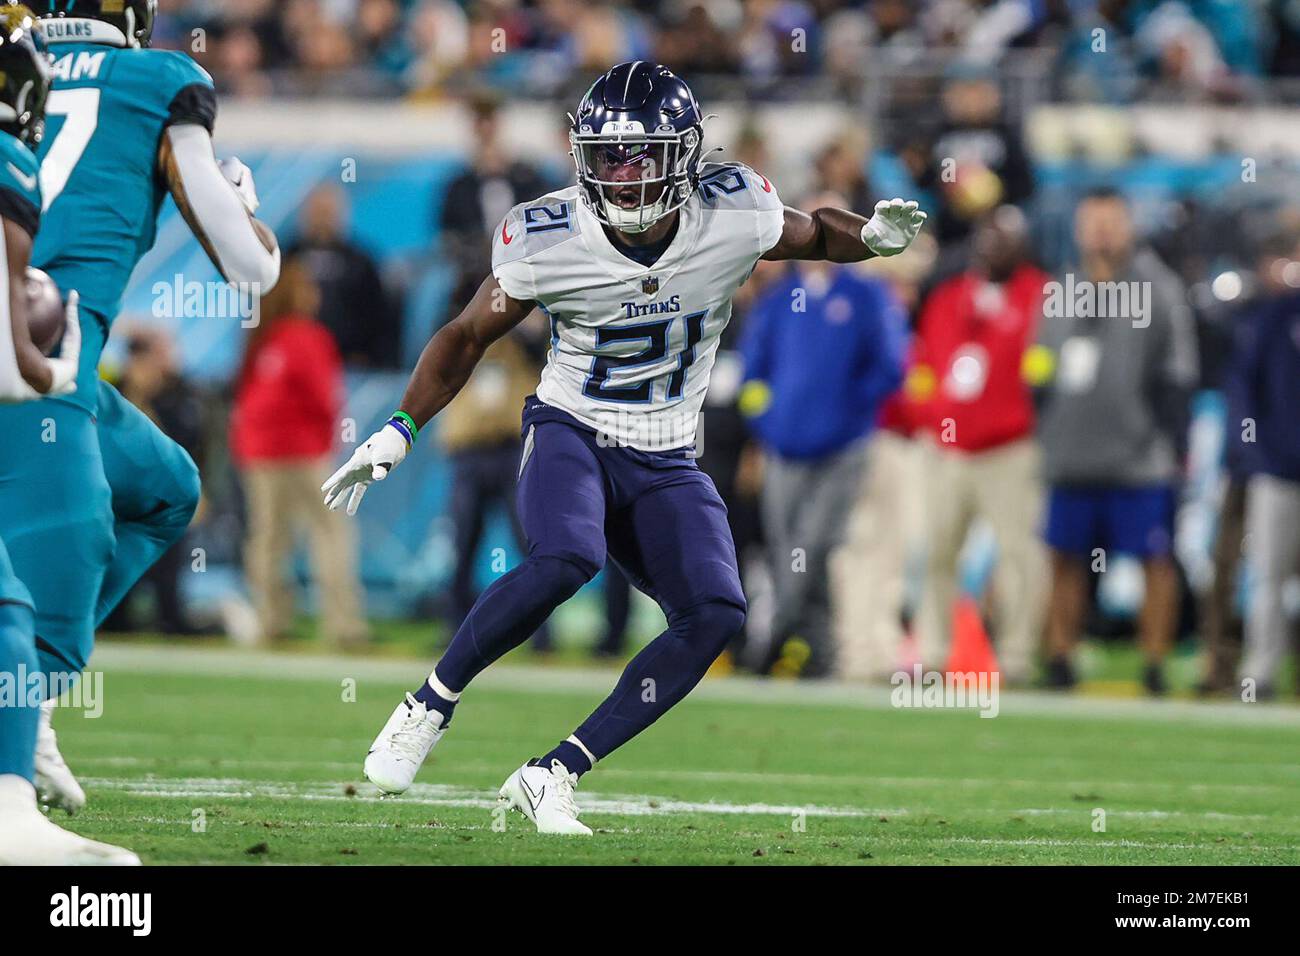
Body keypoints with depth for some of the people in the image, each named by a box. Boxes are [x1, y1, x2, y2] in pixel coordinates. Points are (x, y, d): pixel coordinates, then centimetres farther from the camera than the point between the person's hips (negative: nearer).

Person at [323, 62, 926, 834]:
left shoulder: (733, 216, -13)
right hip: (571, 432, -3)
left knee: (717, 614, -19)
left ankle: (552, 778, -11)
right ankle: (430, 705, -12)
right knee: (565, 561, -34)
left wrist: (874, 236, -12)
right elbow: (469, 338, 0)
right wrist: (398, 430, -6)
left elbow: (815, 234, 9)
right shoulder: (549, 240, -15)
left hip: (665, 464, 3)